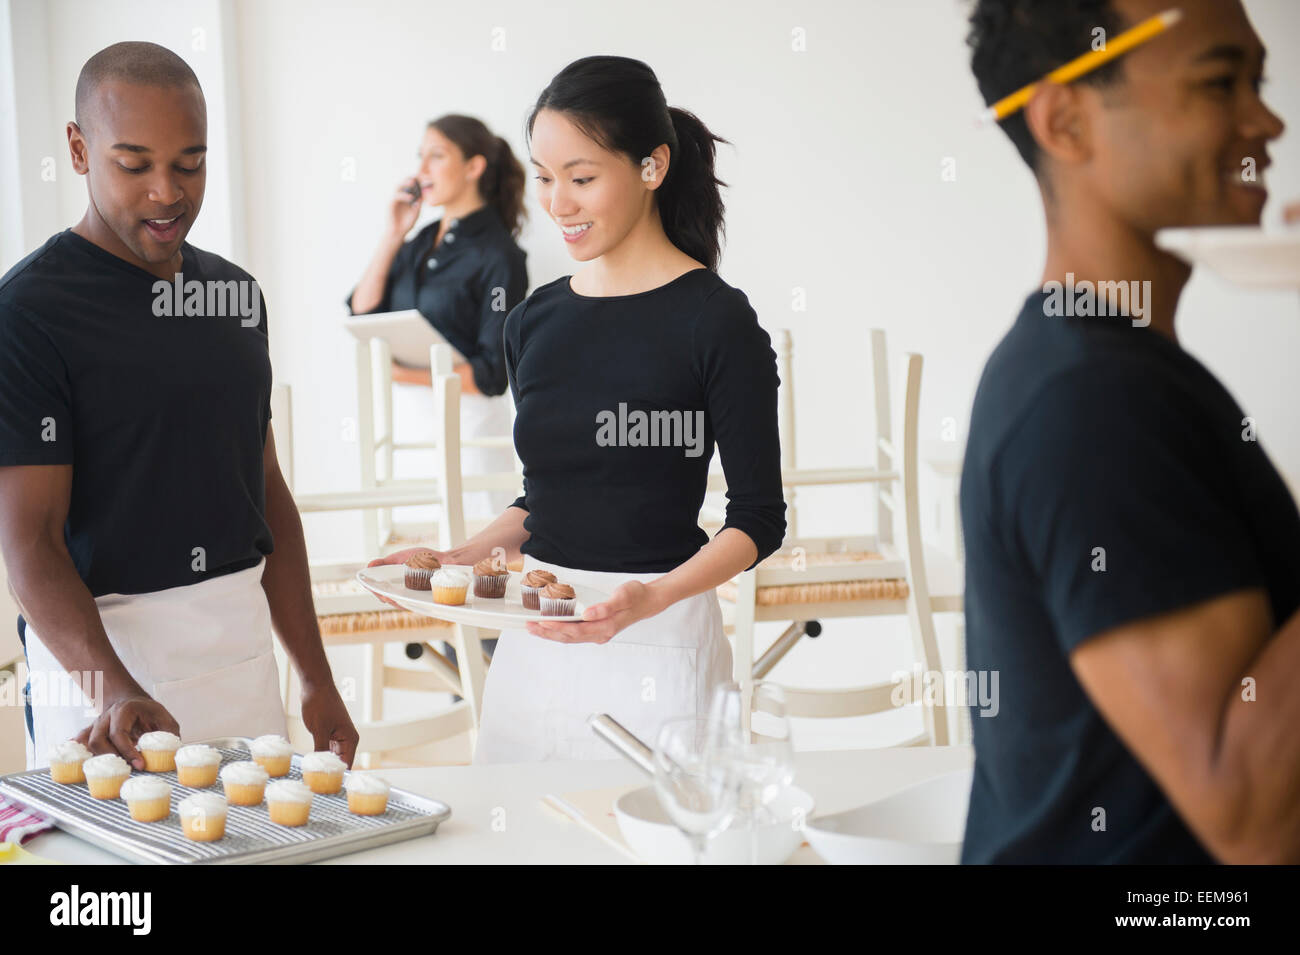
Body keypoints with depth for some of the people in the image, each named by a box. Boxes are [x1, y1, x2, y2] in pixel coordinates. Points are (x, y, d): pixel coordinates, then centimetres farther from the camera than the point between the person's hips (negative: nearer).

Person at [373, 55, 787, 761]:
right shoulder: (533, 321, 9)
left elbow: (760, 517, -8)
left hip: (655, 649, -5)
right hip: (531, 643, 5)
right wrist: (461, 558, 2)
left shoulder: (715, 321, -9)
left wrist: (655, 596, -23)